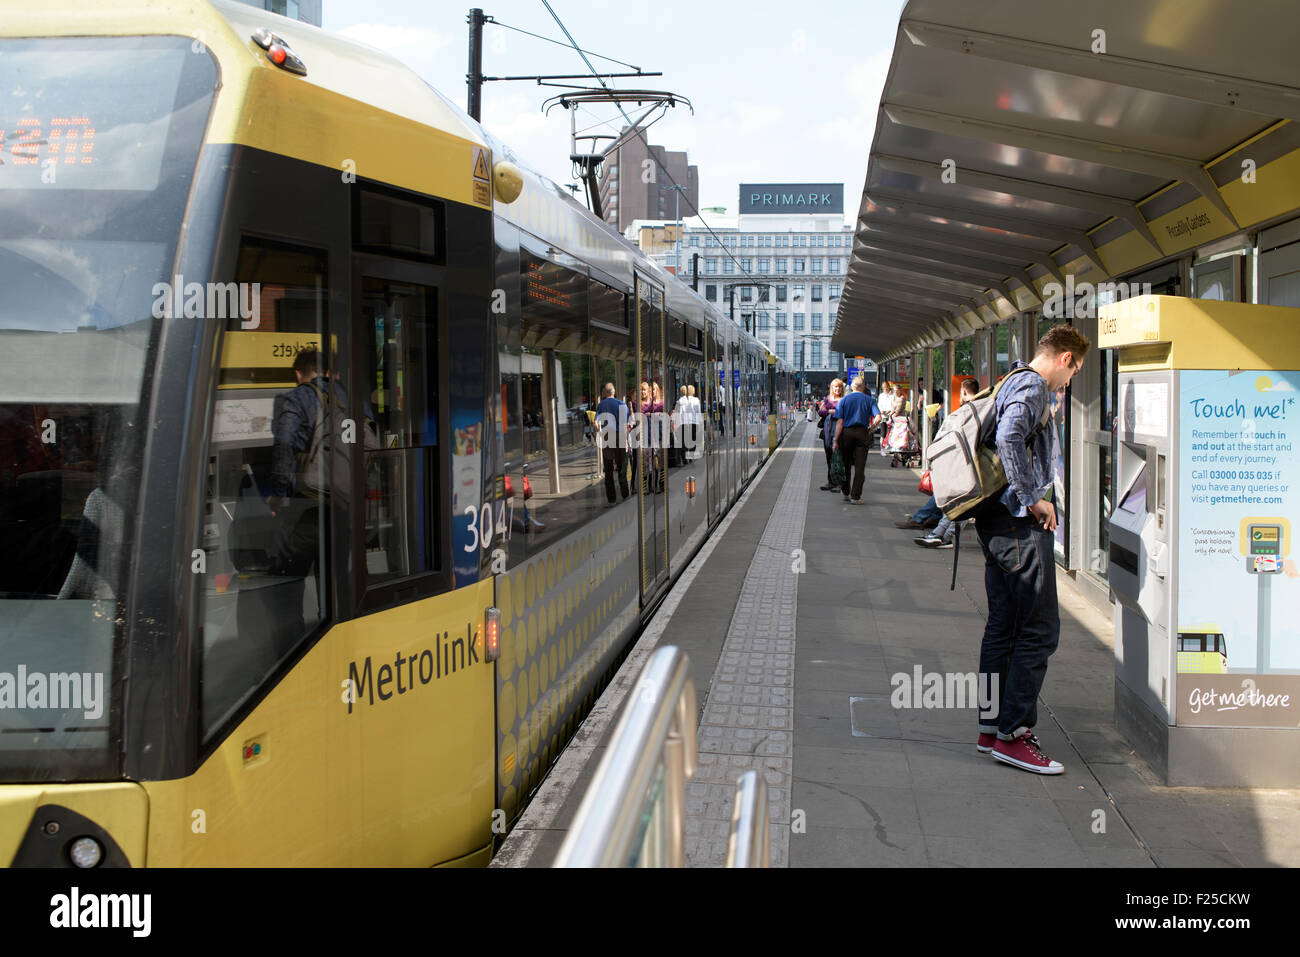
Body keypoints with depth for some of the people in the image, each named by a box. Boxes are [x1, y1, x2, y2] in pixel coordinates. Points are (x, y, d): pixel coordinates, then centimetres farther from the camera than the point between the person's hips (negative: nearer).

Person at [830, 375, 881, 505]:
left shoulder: (844, 400, 3)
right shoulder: (869, 400, 3)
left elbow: (839, 422, -3)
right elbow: (878, 417, -12)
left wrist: (836, 440, -3)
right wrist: (870, 429, 3)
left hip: (846, 432, 1)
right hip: (862, 433, -1)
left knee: (846, 465, 14)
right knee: (860, 466, 2)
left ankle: (846, 494, 21)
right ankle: (856, 496, -2)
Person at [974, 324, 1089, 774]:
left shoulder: (1013, 384, 19)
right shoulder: (1032, 388, -12)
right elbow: (1009, 438, -30)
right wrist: (1034, 498, -23)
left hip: (997, 523, 11)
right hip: (1021, 526, -10)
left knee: (1003, 627, 13)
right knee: (1039, 631, -6)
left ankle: (991, 726, 19)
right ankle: (1012, 733, -3)